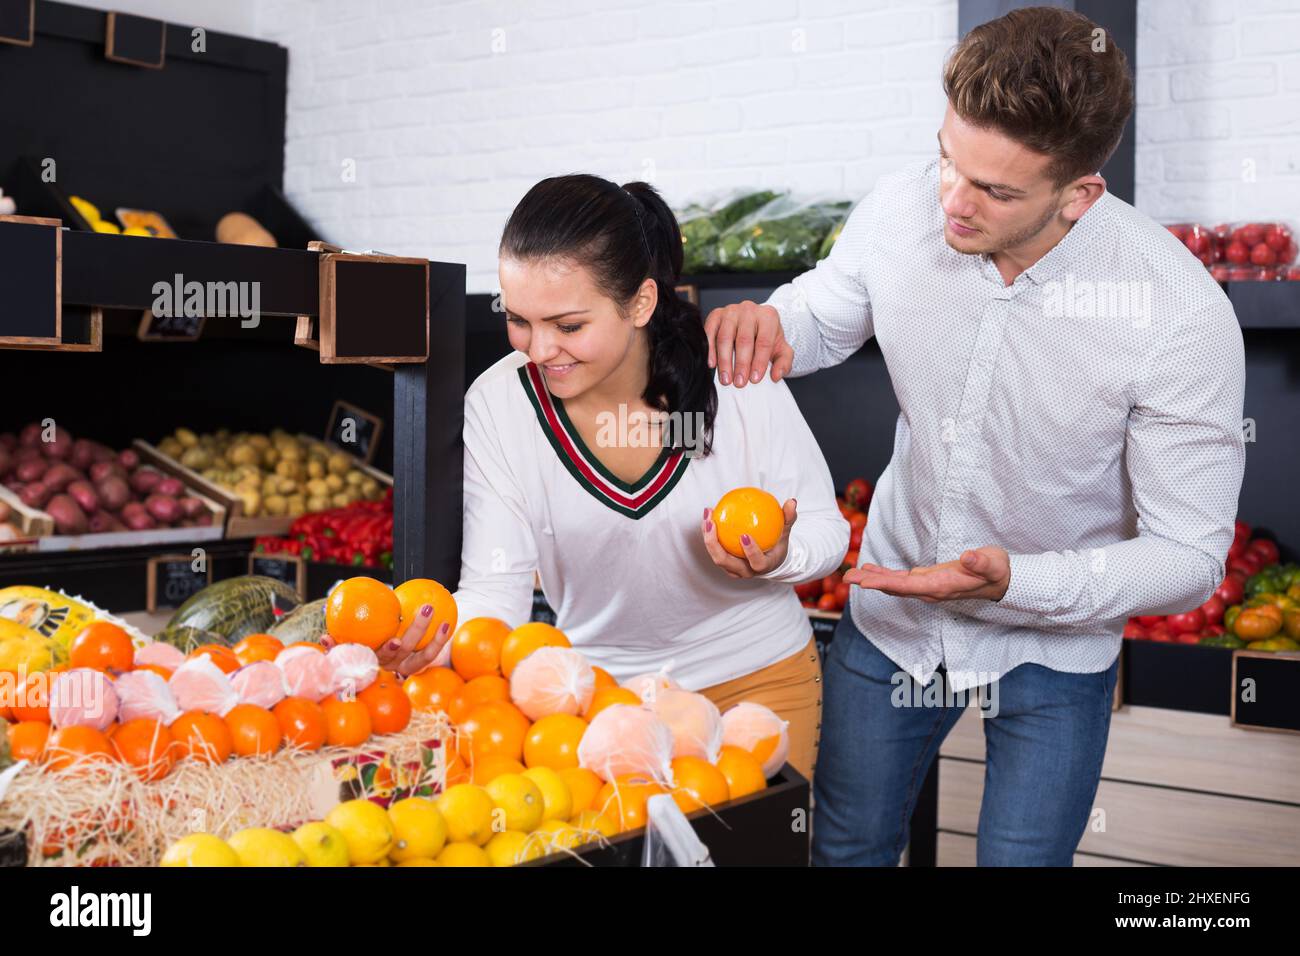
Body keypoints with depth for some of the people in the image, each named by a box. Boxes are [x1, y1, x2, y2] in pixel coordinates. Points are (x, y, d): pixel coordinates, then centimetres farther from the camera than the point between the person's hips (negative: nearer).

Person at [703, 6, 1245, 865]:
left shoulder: (1180, 311, -29)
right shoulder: (902, 208, -20)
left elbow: (1190, 556, -21)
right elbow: (823, 317, 3)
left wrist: (1015, 583, -36)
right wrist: (767, 327, -22)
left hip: (1053, 647, -3)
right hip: (891, 610, 3)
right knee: (846, 848, 22)